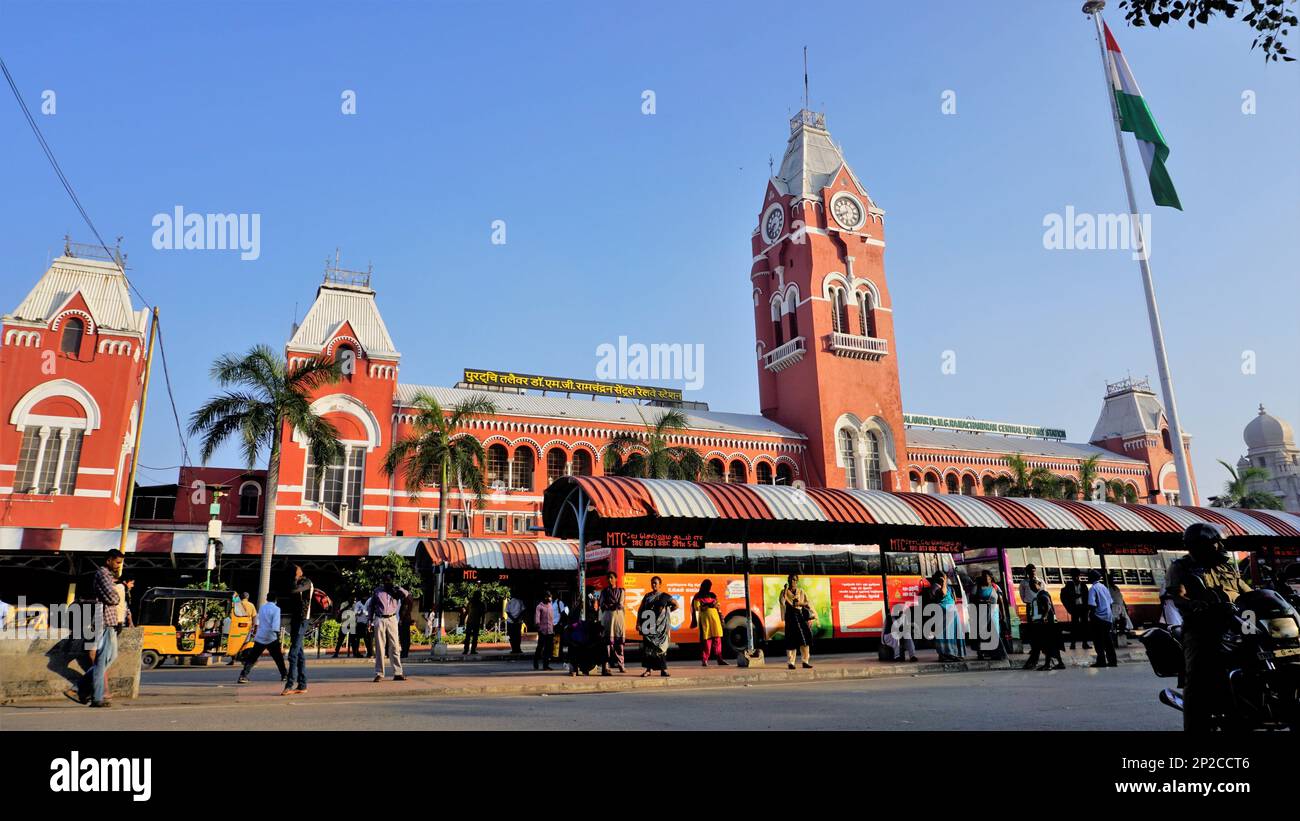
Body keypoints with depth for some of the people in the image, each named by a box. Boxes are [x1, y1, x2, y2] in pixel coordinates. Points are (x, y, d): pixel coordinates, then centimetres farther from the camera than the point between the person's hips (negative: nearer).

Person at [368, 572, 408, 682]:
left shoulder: (396, 590, 8)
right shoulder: (377, 591, 9)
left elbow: (407, 595, -9)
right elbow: (371, 606, 14)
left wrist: (395, 586, -10)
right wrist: (371, 621, 8)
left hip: (392, 620, 0)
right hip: (379, 620, 0)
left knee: (394, 646, -3)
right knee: (380, 647, -1)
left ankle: (398, 673, -2)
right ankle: (379, 674, 3)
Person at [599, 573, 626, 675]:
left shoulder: (621, 591, 14)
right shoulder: (604, 591, 14)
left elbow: (620, 605, 2)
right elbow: (602, 605, 2)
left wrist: (609, 606, 0)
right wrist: (614, 605, -7)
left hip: (619, 615, 1)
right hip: (607, 616, -1)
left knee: (619, 639, -1)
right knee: (608, 640, -9)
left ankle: (620, 664, 4)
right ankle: (605, 665, -13)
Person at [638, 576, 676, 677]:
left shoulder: (664, 596, 3)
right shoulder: (647, 596, 10)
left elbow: (676, 605, 10)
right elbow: (640, 610, 9)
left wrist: (667, 611, 3)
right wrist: (638, 623, 1)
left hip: (661, 626, -2)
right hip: (649, 626, 2)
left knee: (661, 646, -2)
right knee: (648, 647, -2)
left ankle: (663, 669, 3)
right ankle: (648, 669, 2)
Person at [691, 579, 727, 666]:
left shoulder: (713, 595, 17)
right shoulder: (698, 596, 2)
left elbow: (718, 607, 18)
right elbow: (697, 608, -10)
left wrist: (721, 618, 7)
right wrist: (708, 605, -18)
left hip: (715, 619, 5)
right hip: (705, 620, -5)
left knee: (717, 639, 3)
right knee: (706, 640, -6)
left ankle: (719, 659, 7)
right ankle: (704, 660, -2)